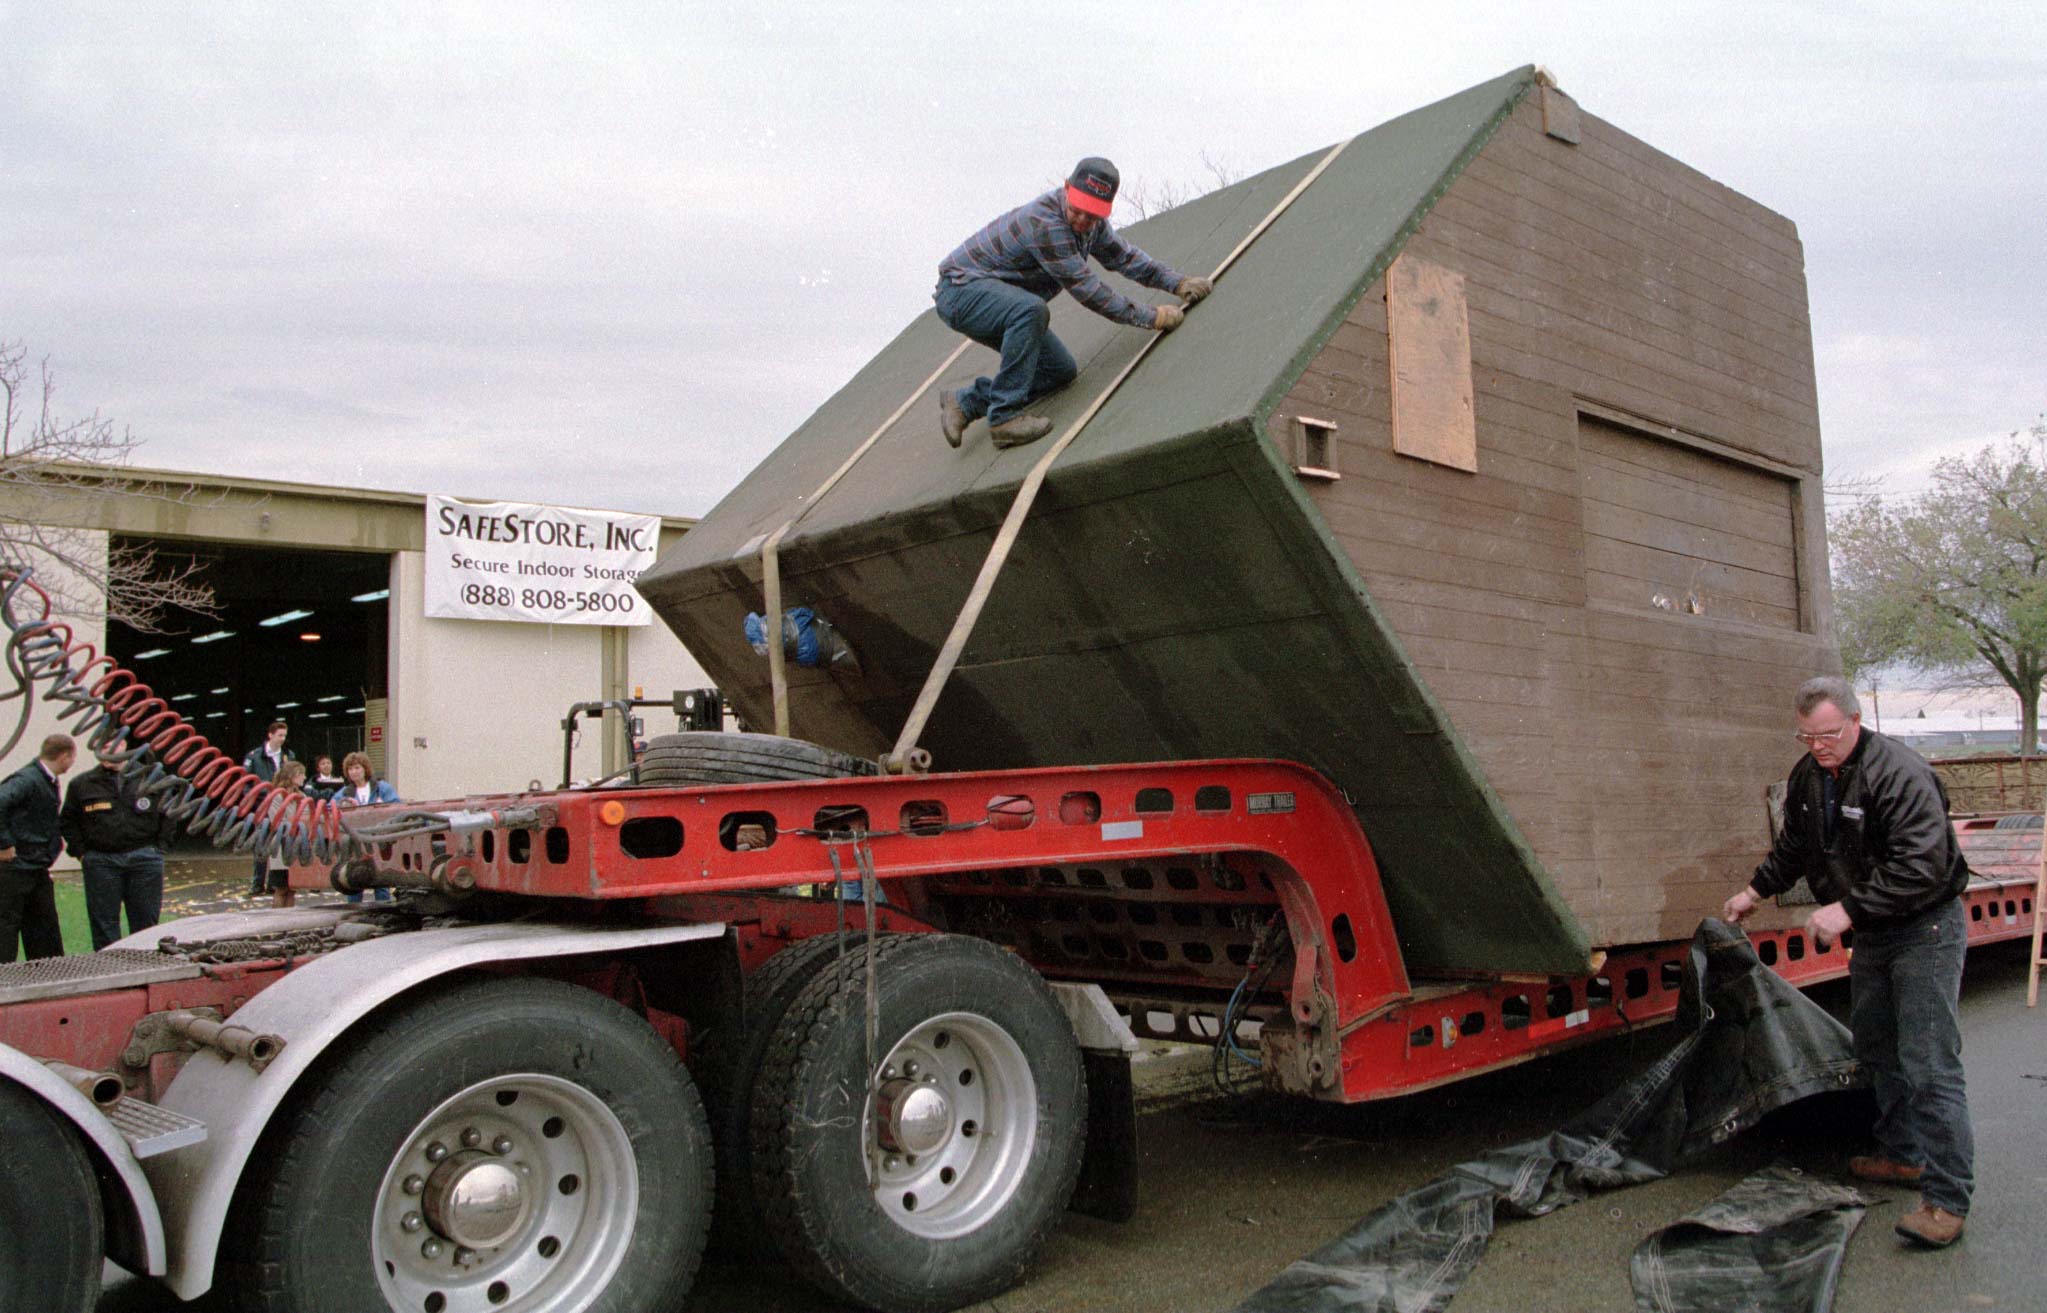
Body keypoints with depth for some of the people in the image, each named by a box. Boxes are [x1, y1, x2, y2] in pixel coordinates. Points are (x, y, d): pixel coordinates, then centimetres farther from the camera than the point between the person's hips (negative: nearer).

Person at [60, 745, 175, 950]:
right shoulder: (81, 785, 6)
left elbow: (168, 817, 13)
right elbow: (67, 822, 12)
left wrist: (159, 847, 5)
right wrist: (81, 852, 2)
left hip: (145, 859, 0)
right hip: (101, 861, 0)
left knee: (145, 920, 5)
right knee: (104, 922, 3)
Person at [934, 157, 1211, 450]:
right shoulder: (1046, 223, -29)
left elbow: (1123, 256, 15)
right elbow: (1087, 290, -27)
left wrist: (1178, 283, 4)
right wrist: (1150, 317, -21)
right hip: (962, 289, -10)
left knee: (1062, 371, 5)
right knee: (1032, 310, -38)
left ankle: (965, 403, 8)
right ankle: (1004, 417, -30)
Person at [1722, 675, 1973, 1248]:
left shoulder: (1899, 772, -24)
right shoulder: (1808, 776, 3)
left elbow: (1920, 866, -31)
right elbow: (1793, 846, 19)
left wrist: (1849, 909, -31)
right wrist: (1757, 889, 15)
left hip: (1926, 929, -9)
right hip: (1873, 933, 9)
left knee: (1928, 1063, -12)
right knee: (1877, 1048, 17)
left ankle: (1947, 1199, -8)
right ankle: (1904, 1155, 33)